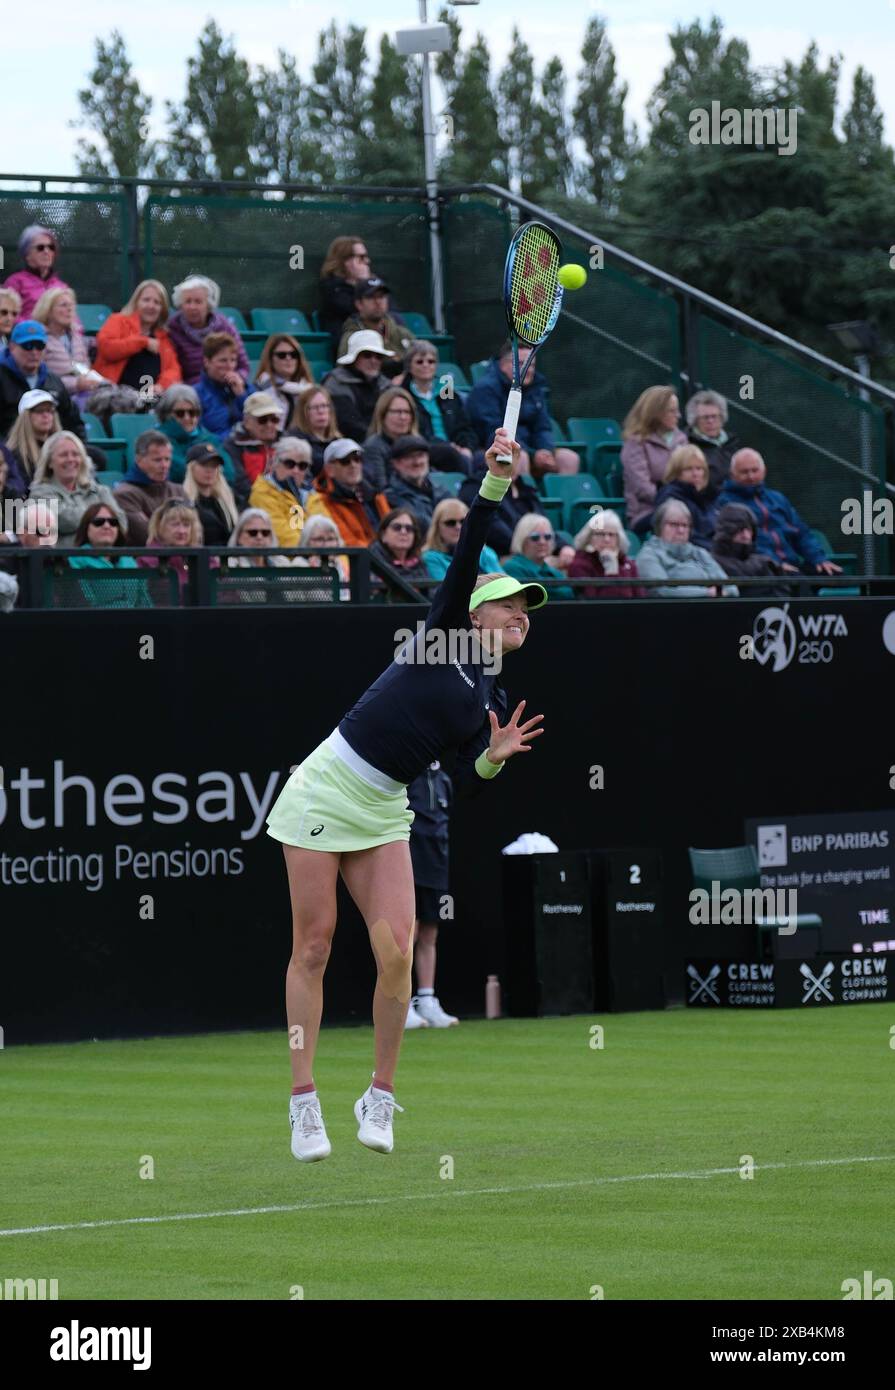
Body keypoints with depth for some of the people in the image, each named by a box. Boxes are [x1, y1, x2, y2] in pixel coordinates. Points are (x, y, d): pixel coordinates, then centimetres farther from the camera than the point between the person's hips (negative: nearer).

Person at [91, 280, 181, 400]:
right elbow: (105, 347, -5)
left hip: (152, 398, 3)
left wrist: (162, 385, -10)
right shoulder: (119, 321, 15)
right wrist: (143, 342, -1)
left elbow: (173, 368, 13)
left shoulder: (164, 337, 24)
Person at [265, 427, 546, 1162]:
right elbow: (465, 555, -13)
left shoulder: (494, 703, 10)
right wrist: (495, 484, -20)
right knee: (314, 945, -4)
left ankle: (381, 1099, 3)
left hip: (383, 811, 5)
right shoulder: (444, 634, -1)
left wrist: (494, 758, -20)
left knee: (396, 950, -10)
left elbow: (469, 779, 0)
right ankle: (305, 1104, 0)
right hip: (325, 789, -5)